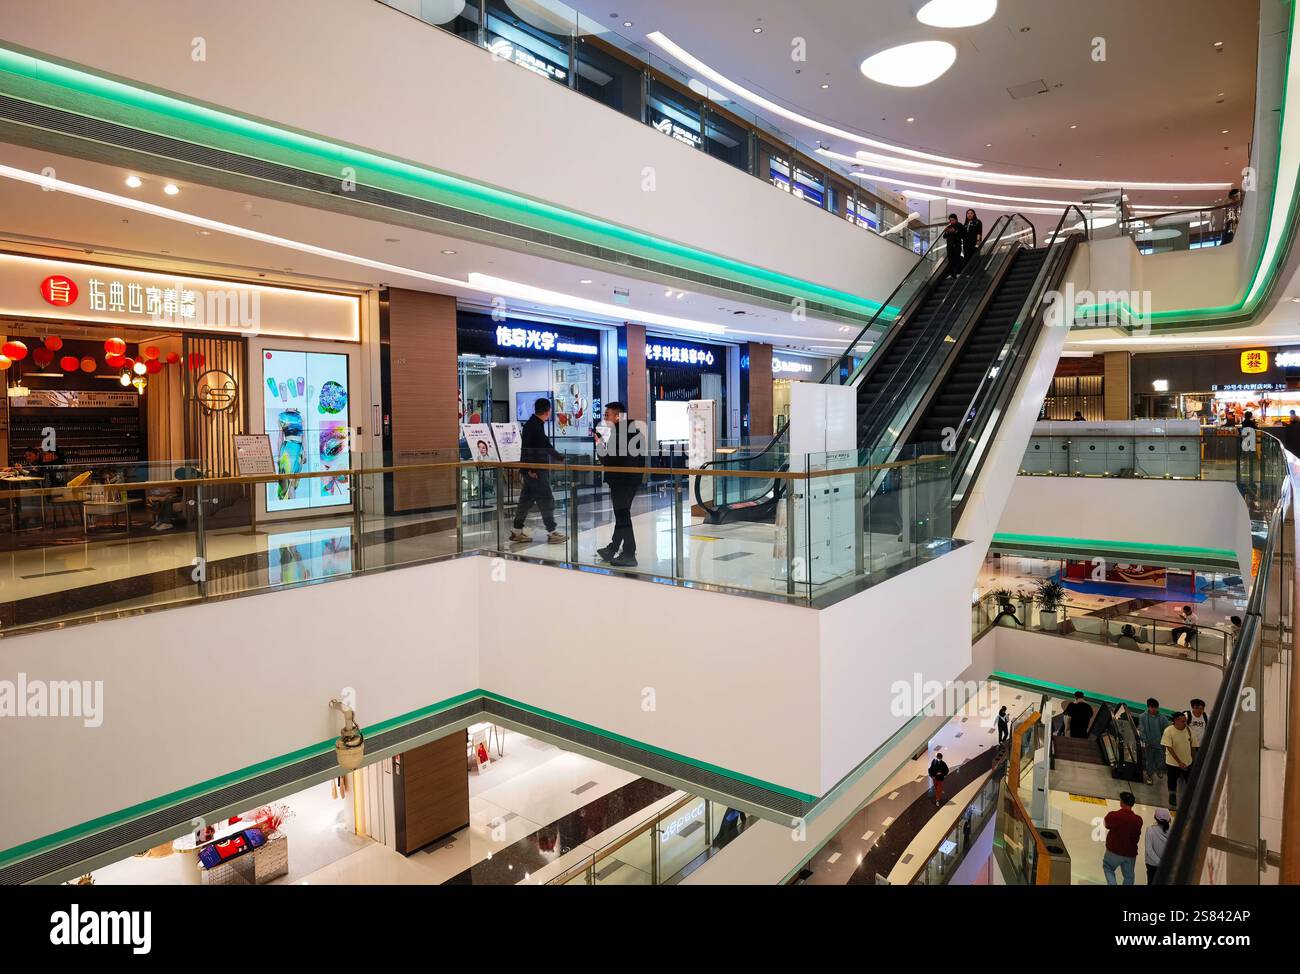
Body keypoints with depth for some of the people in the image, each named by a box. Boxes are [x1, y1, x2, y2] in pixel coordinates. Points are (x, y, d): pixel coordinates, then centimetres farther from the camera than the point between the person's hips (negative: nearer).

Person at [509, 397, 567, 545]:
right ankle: (553, 533, 3)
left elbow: (546, 447, 23)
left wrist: (561, 458, 27)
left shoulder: (537, 425, 15)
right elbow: (526, 448, -20)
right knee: (546, 500, -4)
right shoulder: (532, 425, -15)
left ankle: (517, 532, 16)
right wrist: (530, 469, -22)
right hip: (535, 470, -10)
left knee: (526, 499, 11)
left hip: (538, 469, 10)